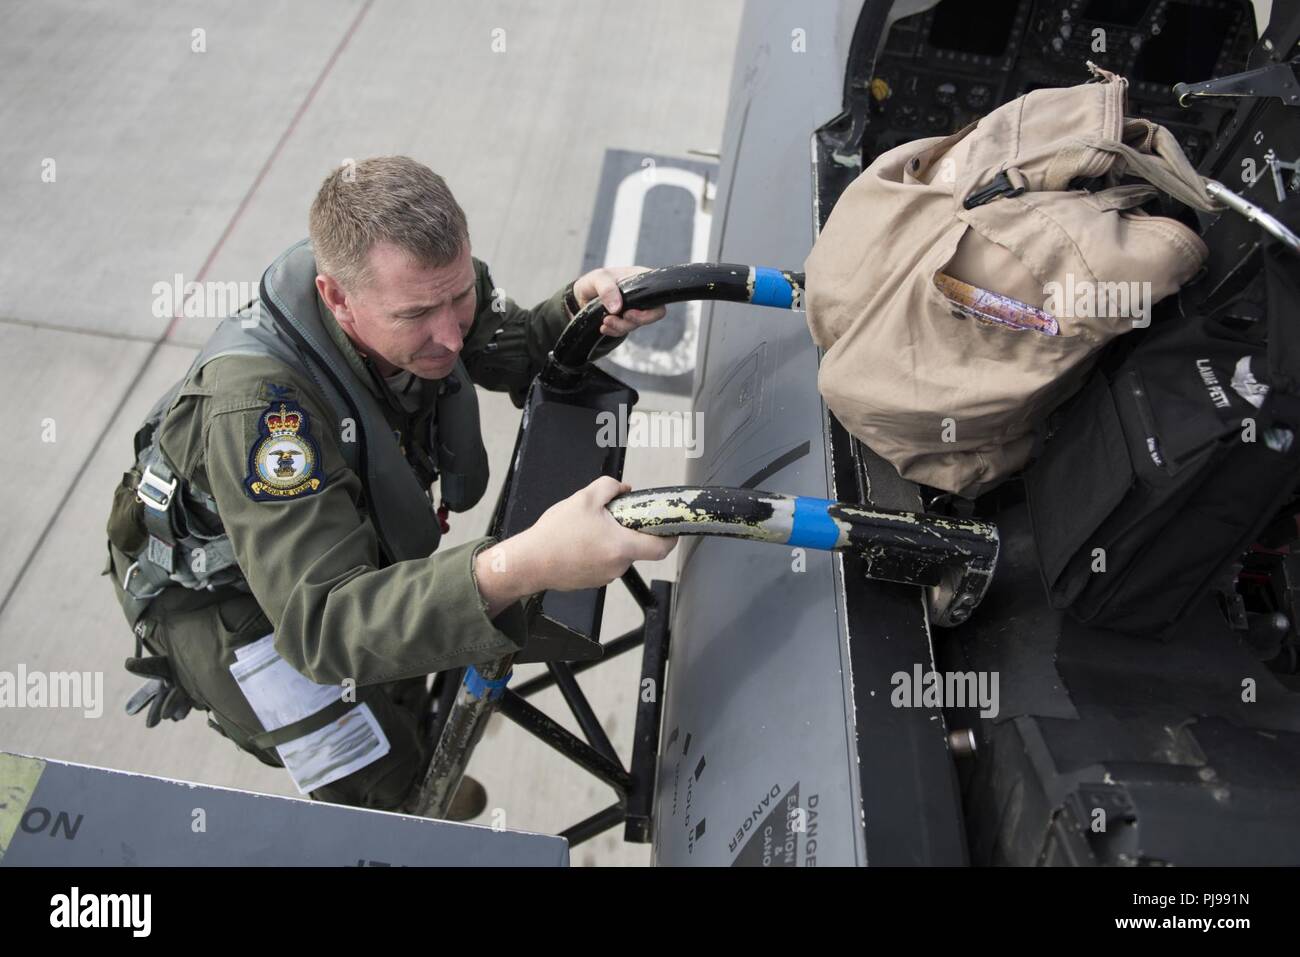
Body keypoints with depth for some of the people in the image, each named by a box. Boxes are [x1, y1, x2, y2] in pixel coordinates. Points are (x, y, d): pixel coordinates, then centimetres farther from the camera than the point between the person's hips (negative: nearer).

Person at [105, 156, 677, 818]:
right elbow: (320, 620, -46)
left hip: (338, 541, 6)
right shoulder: (257, 399, -43)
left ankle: (420, 786, 52)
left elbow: (520, 355, -5)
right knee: (386, 792, -8)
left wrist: (581, 308, -30)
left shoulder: (430, 279, -23)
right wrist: (518, 569, -62)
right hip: (223, 590, -6)